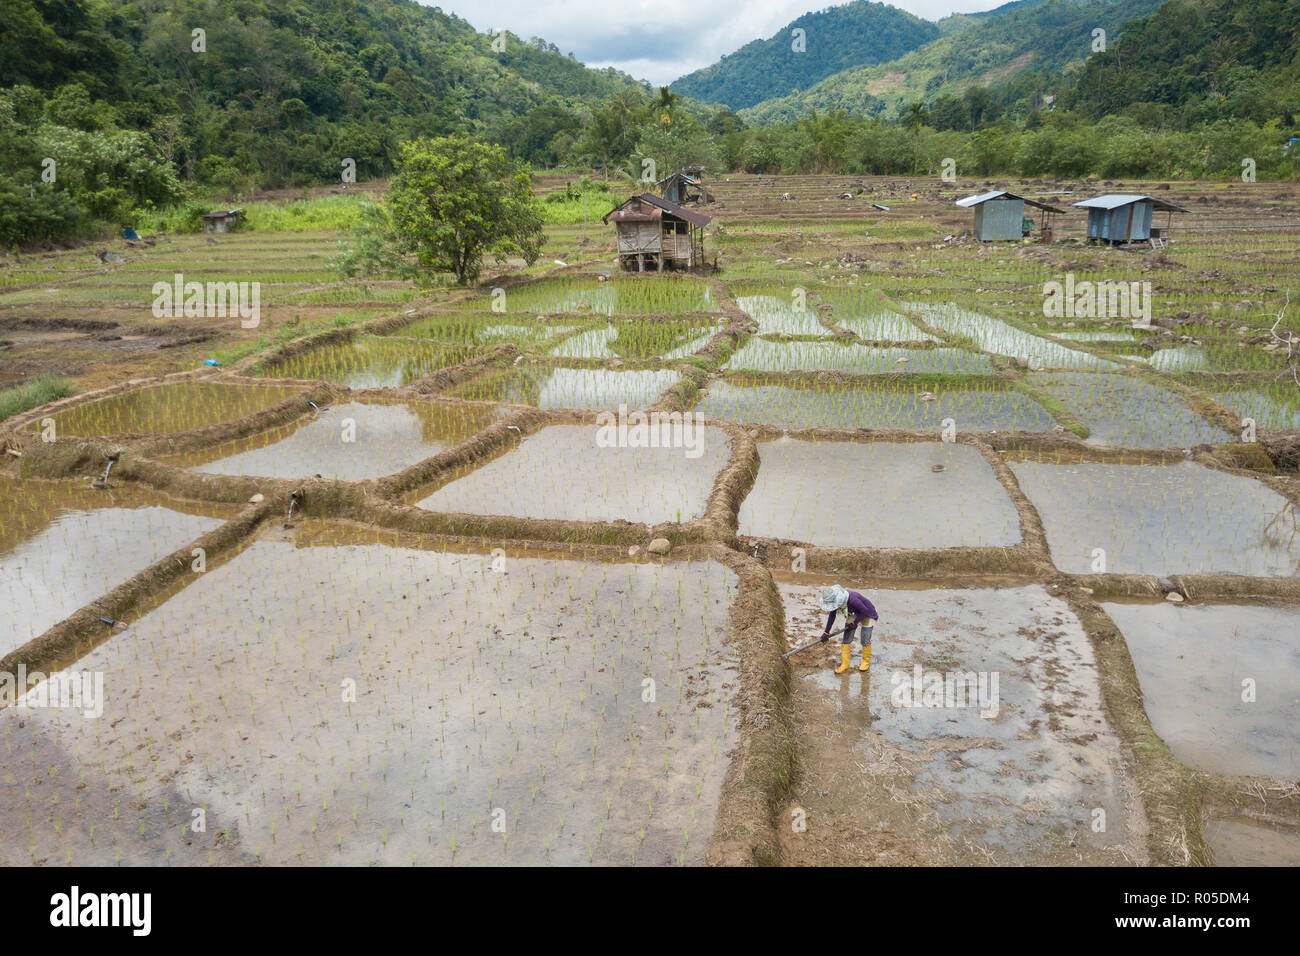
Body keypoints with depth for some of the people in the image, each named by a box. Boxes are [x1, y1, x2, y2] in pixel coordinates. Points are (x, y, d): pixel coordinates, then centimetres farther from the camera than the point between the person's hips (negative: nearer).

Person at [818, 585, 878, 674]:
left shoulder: (852, 599, -43)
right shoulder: (836, 600, -22)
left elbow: (865, 611, -28)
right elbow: (832, 616, -7)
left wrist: (855, 623, -20)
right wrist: (826, 632, -5)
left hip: (867, 614, -6)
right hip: (853, 614, 6)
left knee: (865, 641, 1)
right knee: (846, 639, 3)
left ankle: (866, 661, 26)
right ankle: (844, 664, 14)